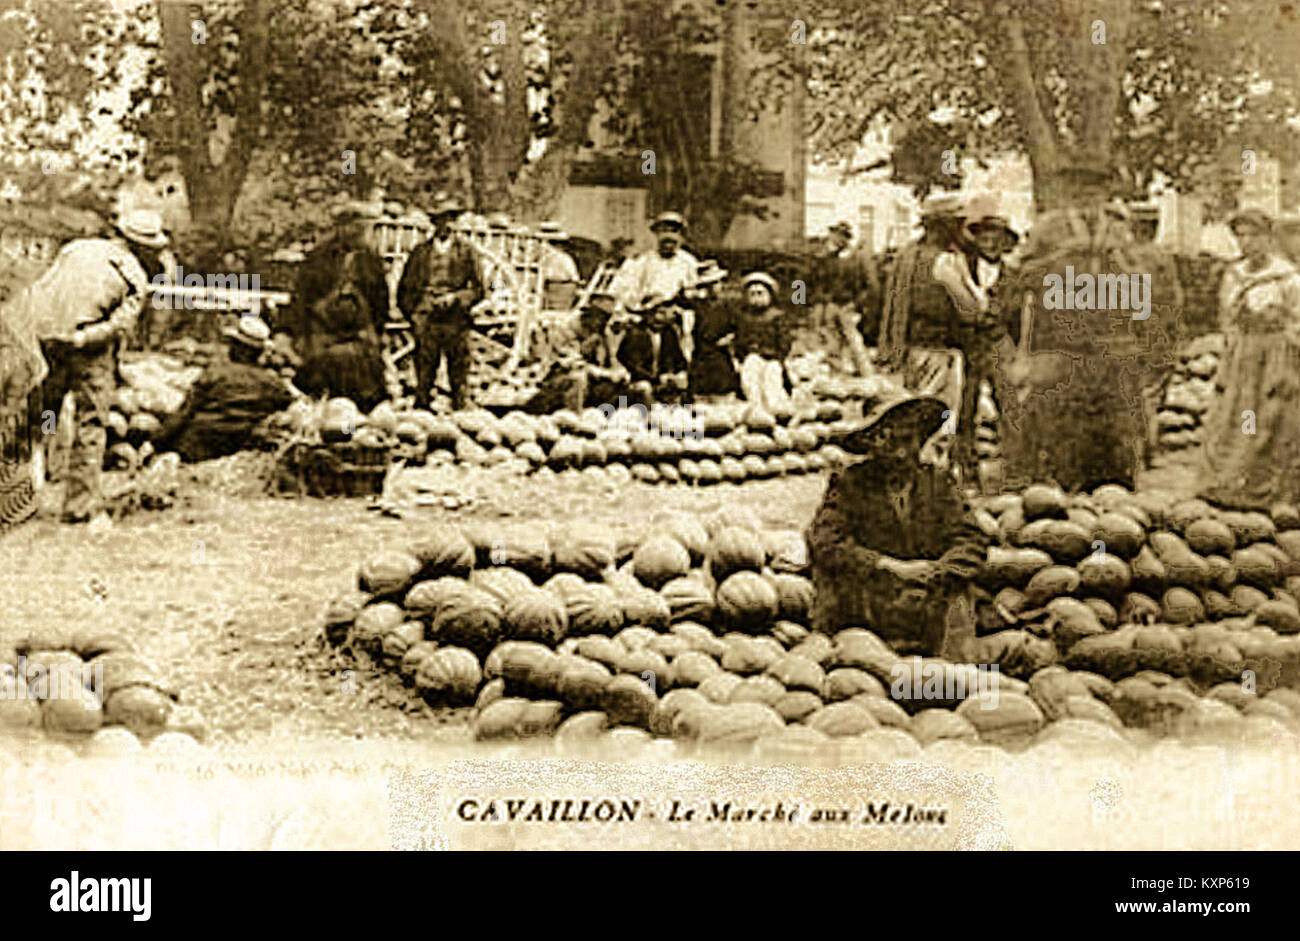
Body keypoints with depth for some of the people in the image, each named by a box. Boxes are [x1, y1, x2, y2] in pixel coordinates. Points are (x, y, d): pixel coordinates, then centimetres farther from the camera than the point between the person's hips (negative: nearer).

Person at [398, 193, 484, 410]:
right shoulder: (421, 251, 9)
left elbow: (478, 289, 7)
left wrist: (455, 298, -8)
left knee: (460, 380, -2)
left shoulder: (465, 250, 7)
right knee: (424, 378, -1)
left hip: (456, 323, 0)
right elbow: (404, 289, 13)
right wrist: (414, 314, 1)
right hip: (426, 324, 1)